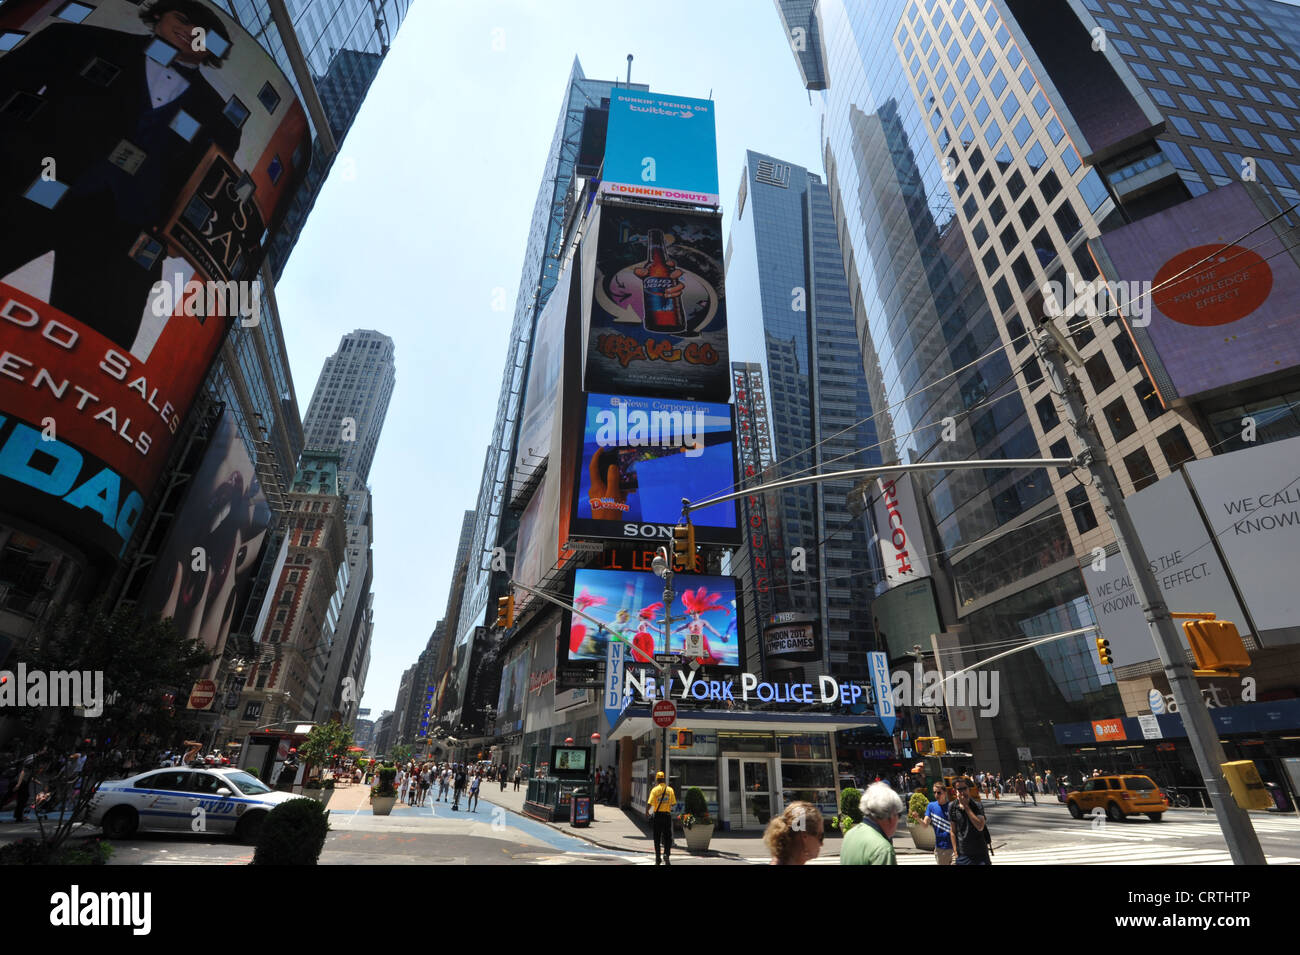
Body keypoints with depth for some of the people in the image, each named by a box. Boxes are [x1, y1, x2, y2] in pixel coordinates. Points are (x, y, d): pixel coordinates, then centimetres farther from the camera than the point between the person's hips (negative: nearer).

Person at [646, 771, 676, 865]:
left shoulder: (654, 790, -6)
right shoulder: (670, 789, 0)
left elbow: (649, 804, -12)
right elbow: (673, 803, 2)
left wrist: (647, 811, 5)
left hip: (657, 815, -1)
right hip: (667, 815, 1)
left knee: (657, 838, 11)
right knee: (668, 837, 9)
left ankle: (658, 859, 15)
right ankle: (666, 854, -11)